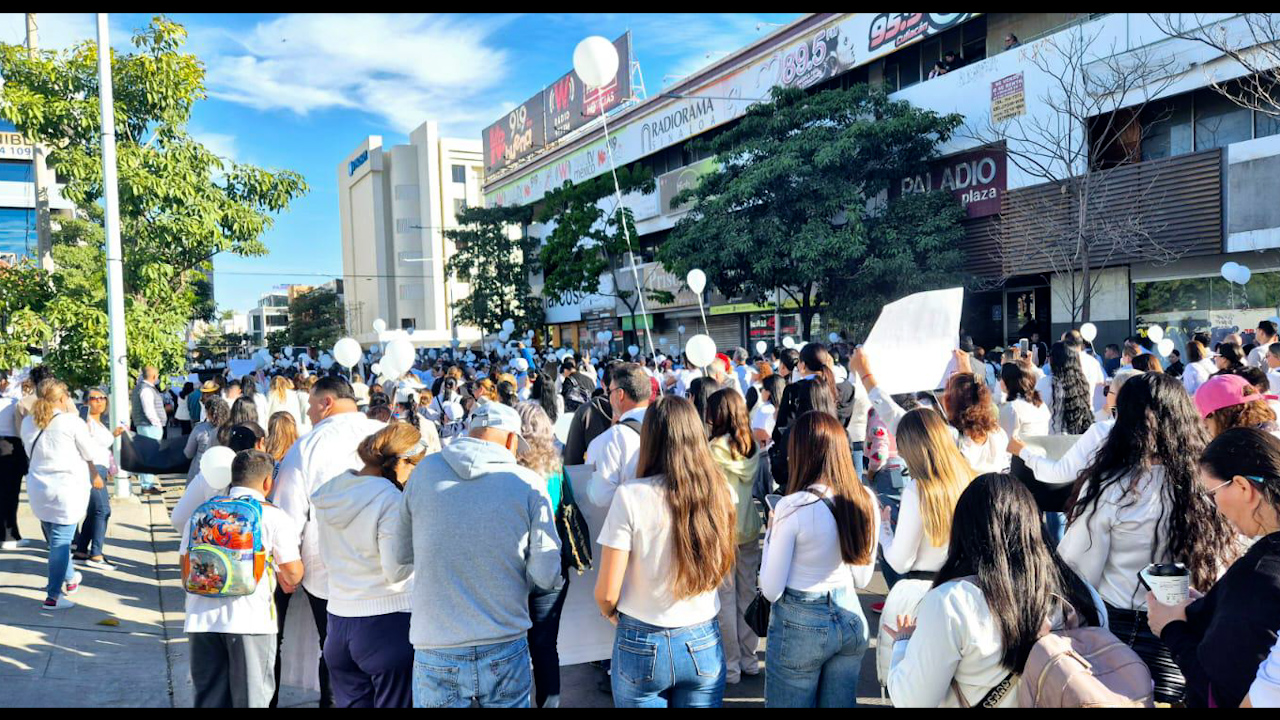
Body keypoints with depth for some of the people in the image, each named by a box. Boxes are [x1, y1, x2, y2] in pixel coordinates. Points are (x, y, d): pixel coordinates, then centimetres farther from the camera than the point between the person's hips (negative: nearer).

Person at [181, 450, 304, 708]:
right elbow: (292, 575, -2)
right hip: (250, 620, -4)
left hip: (201, 618, 4)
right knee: (251, 698, 6)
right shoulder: (273, 516, -1)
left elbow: (186, 573, 14)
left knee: (208, 698, 14)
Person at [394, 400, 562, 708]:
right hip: (506, 649, -1)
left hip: (436, 654, 1)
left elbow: (402, 554, 7)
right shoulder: (529, 483, -8)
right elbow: (546, 576, -8)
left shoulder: (424, 471, -3)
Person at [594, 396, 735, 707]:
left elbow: (606, 593, -12)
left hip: (642, 646, -2)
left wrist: (611, 612, 7)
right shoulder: (719, 493, -9)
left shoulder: (631, 496, -18)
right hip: (703, 646, 3)